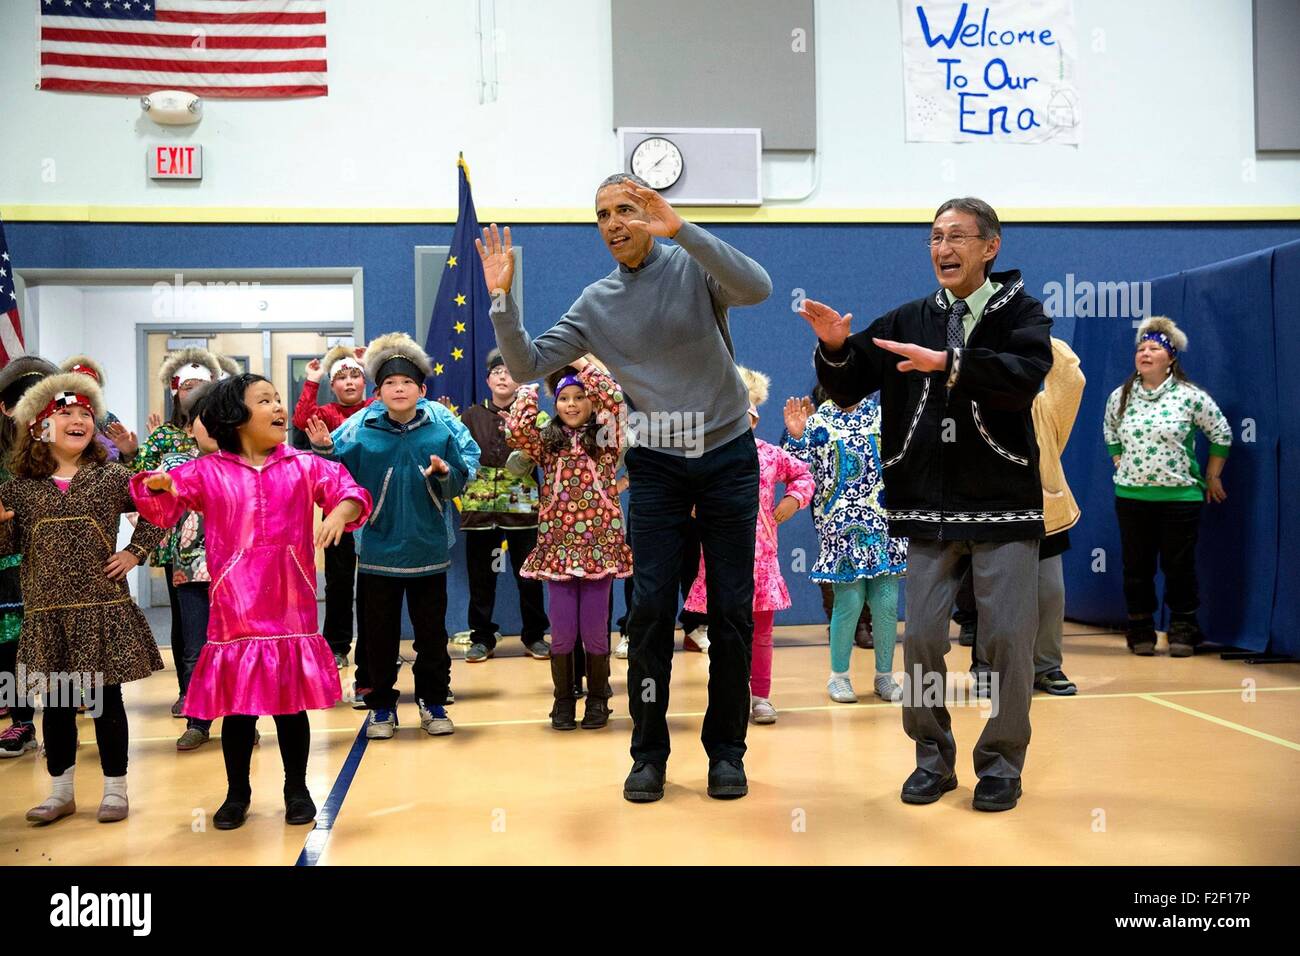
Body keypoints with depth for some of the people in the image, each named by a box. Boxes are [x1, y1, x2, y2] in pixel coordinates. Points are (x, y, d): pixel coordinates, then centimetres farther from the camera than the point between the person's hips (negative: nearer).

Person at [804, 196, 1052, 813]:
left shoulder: (1021, 312, 2)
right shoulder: (907, 321, 10)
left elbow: (1027, 376, -19)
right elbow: (847, 391, 9)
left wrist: (949, 363, -31)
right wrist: (835, 348, -12)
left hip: (1004, 505, -2)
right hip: (927, 508, 3)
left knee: (1008, 638, 1)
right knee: (921, 636, 4)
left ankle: (1001, 763, 17)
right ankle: (933, 757, 21)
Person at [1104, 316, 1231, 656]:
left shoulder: (1190, 396, -7)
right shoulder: (1119, 397, 4)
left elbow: (1222, 434, 3)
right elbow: (1110, 435, 23)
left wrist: (1212, 478, 6)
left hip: (1180, 496, -3)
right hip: (1131, 496, 3)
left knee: (1178, 565, 2)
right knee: (1137, 565, 7)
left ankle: (1182, 629, 15)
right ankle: (1141, 629, 18)